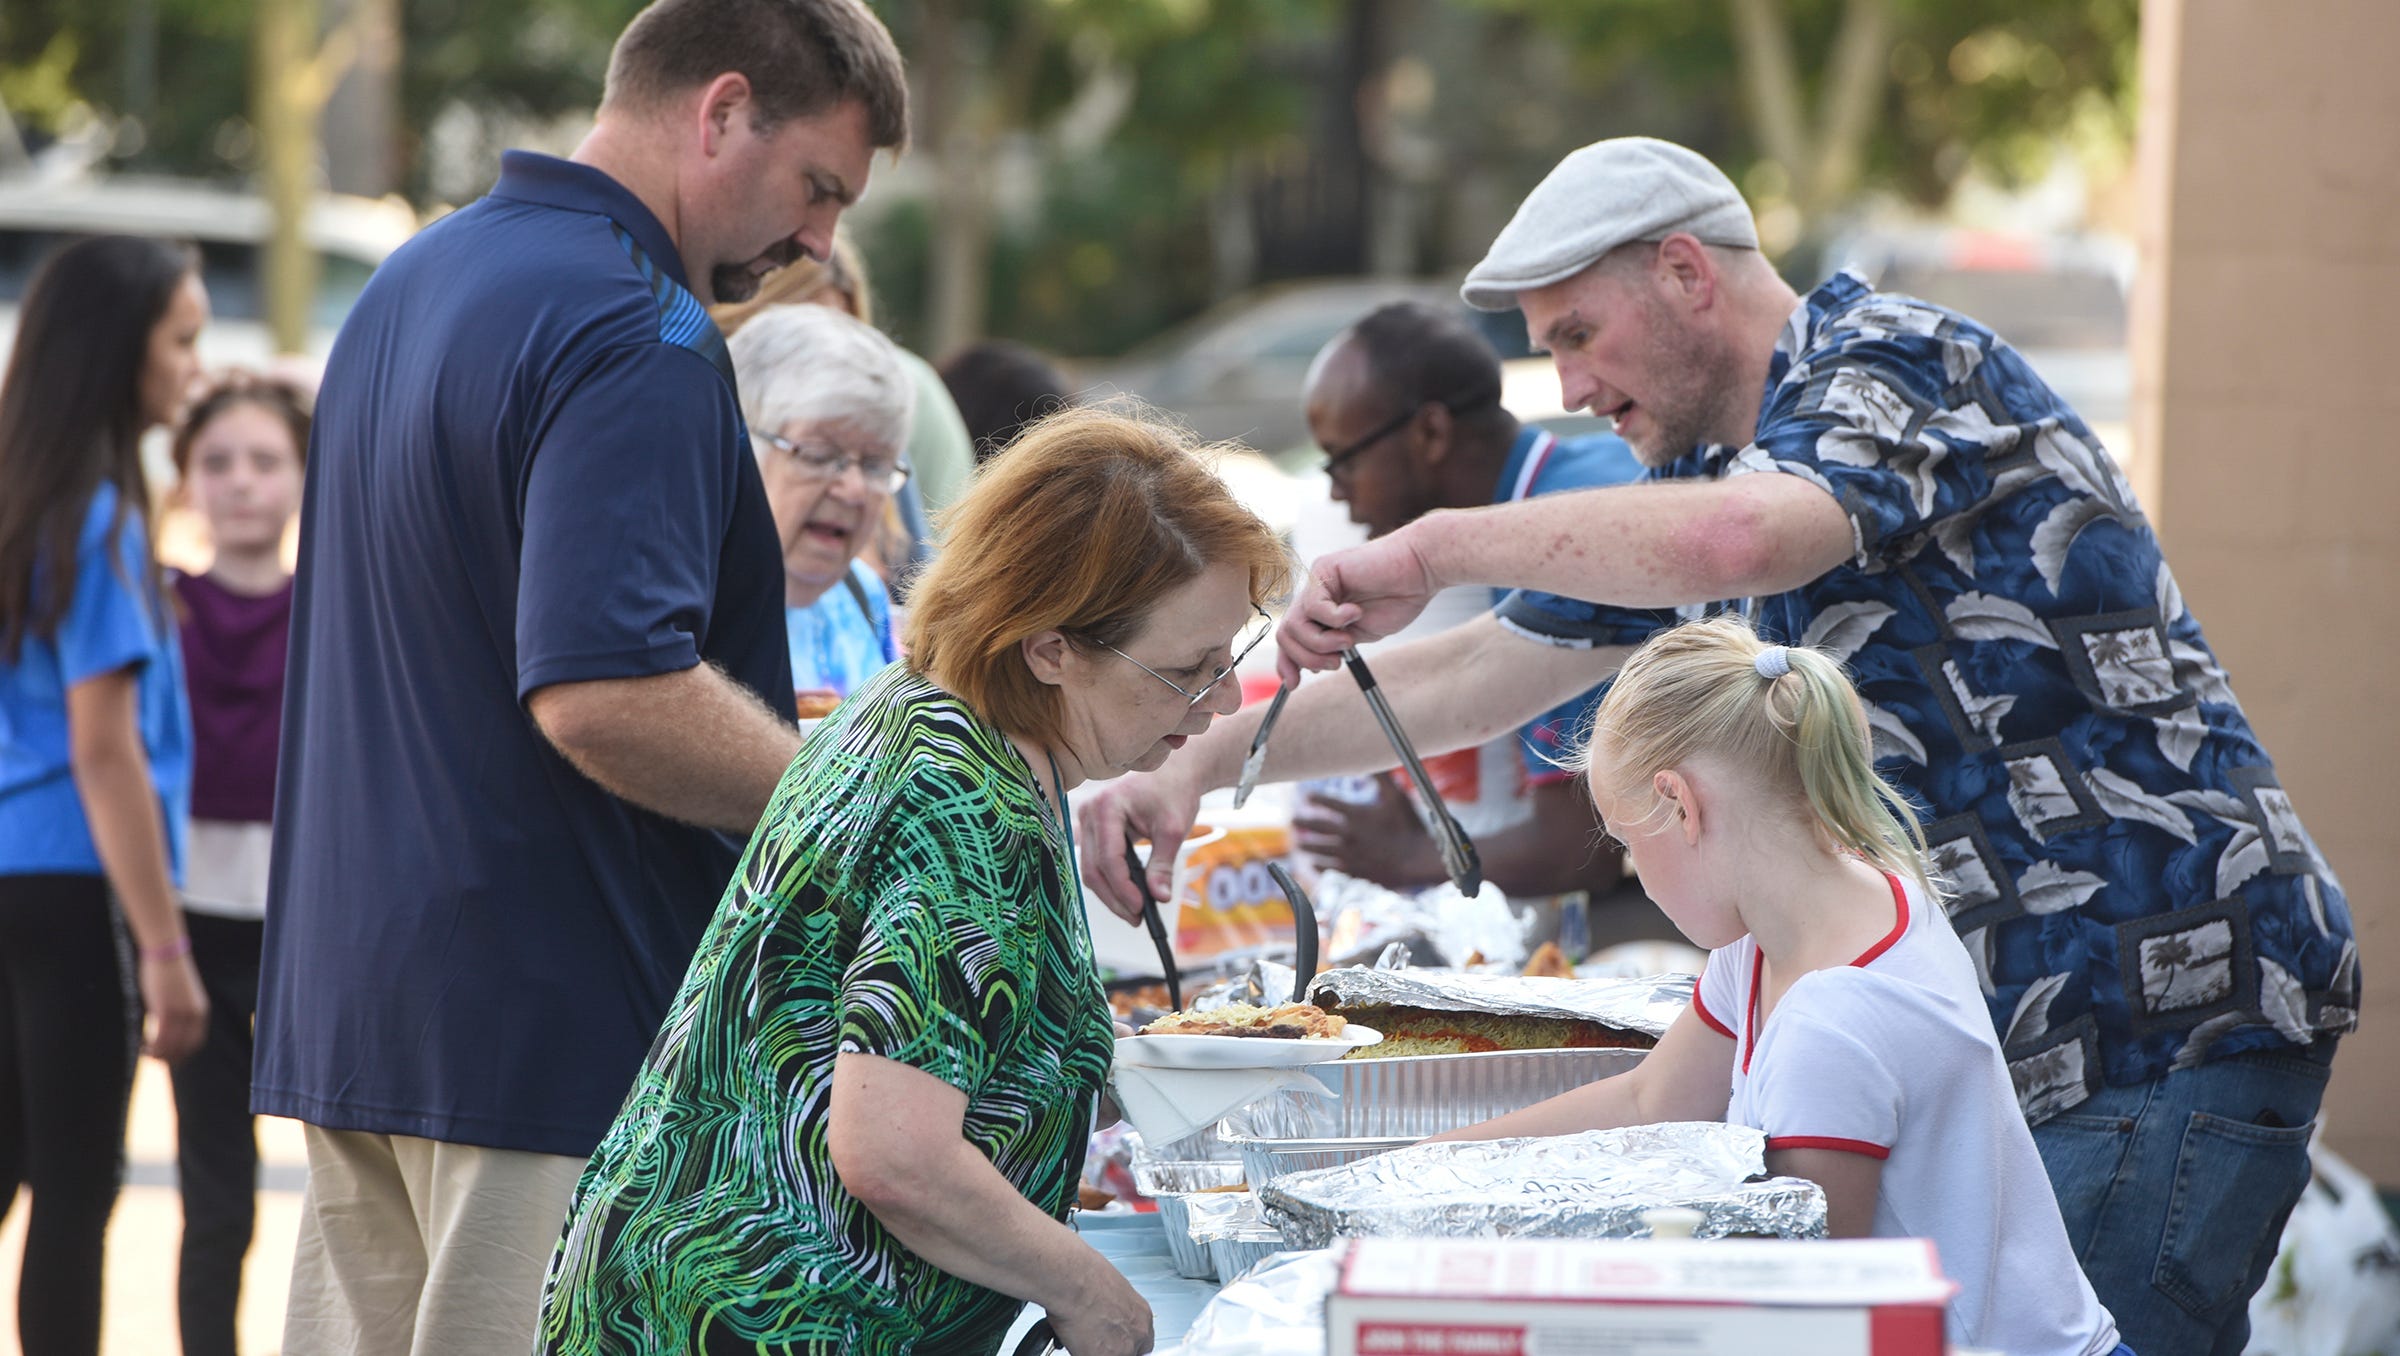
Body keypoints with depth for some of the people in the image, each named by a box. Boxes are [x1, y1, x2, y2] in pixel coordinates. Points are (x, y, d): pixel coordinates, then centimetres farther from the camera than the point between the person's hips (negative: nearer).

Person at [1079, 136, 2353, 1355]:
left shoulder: (1892, 361, -11)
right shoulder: (1720, 464, 17)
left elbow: (1738, 542, -34)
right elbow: (1480, 671, 22)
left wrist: (1433, 545, -23)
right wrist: (1199, 763, 16)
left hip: (2171, 1005, -9)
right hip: (2036, 1030, 9)